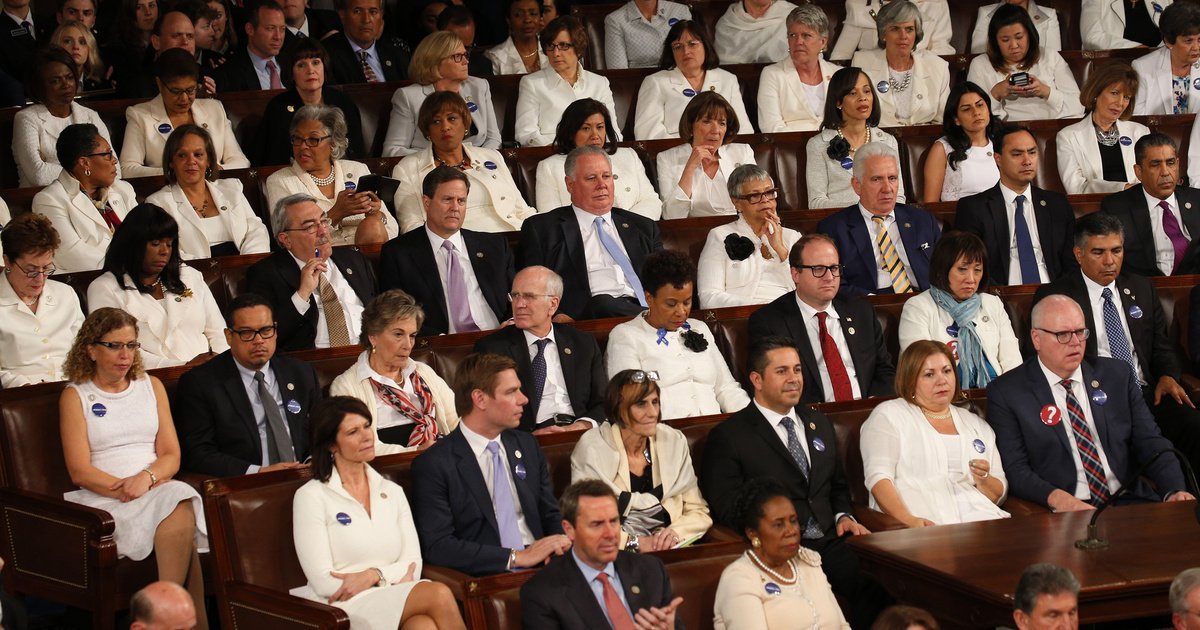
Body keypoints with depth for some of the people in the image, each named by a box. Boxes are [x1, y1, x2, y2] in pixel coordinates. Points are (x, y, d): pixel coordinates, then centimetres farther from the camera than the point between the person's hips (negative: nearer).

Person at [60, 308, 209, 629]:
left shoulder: (151, 386, 20)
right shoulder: (75, 395, 8)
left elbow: (171, 455, 12)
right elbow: (80, 471, -2)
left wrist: (148, 477, -11)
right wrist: (126, 490, -16)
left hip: (159, 488, 3)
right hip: (104, 498, -3)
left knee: (178, 504, -35)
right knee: (180, 514, -33)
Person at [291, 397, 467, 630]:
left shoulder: (392, 492, 19)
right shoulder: (311, 496, 3)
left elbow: (413, 564, 10)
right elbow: (323, 582, -5)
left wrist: (375, 575, -10)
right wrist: (393, 578, -6)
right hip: (345, 605, -4)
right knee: (438, 594, -30)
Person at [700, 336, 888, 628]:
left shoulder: (820, 424, 23)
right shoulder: (728, 437, 3)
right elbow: (726, 508, -3)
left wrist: (843, 516, 10)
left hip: (830, 541, 5)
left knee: (879, 582, -26)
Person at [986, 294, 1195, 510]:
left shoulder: (1118, 375, 16)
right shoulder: (1006, 393, 4)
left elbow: (1150, 442, 12)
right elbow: (1014, 469, -3)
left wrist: (1174, 491, -8)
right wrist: (1057, 498, -23)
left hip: (1129, 502, 2)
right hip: (1063, 515, -2)